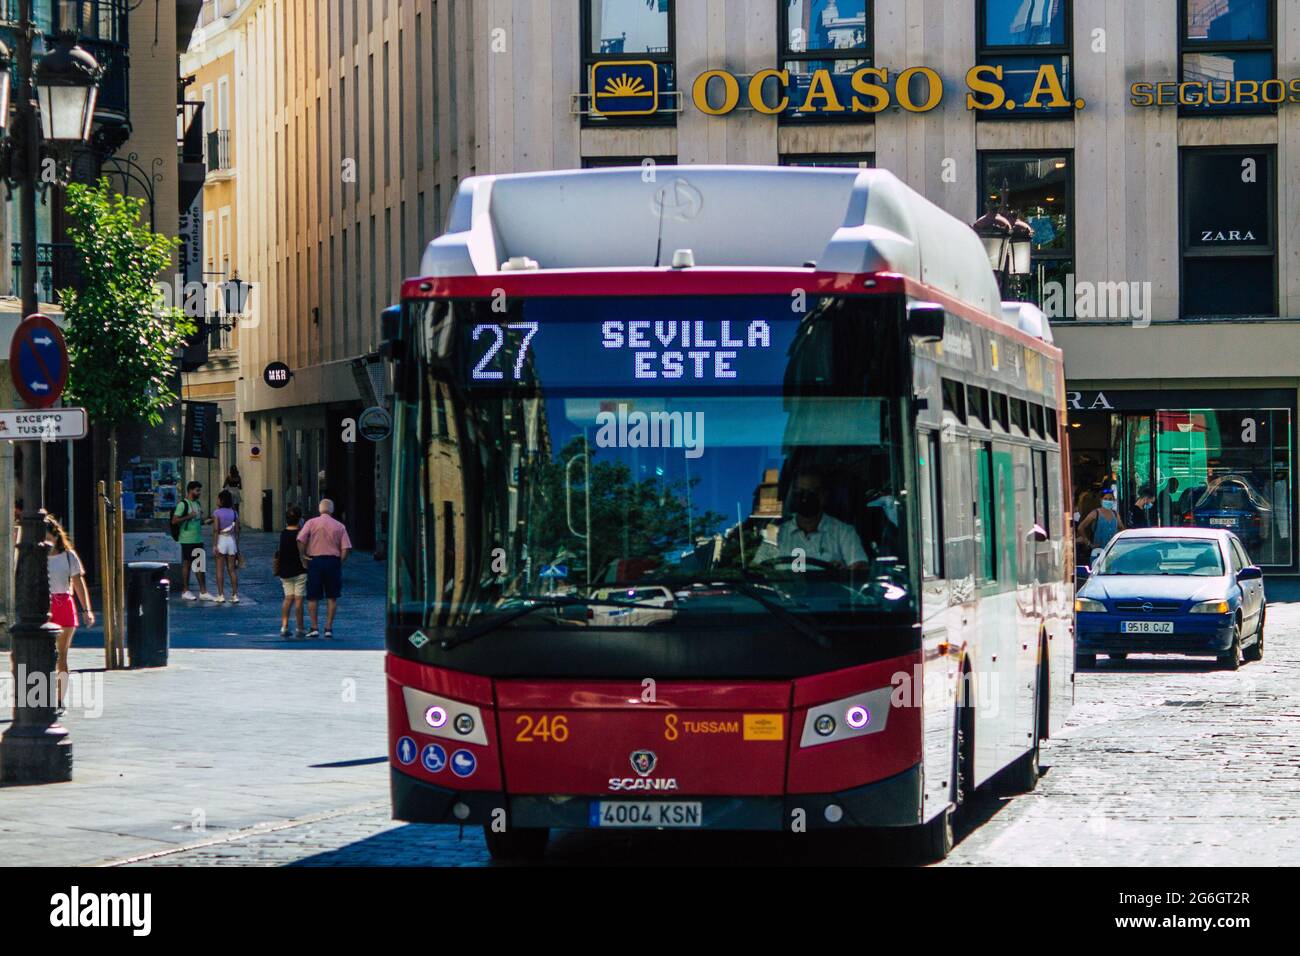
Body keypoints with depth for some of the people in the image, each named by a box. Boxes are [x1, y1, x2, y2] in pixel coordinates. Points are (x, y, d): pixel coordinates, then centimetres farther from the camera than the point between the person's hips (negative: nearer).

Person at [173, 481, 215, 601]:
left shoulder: (197, 504, 15)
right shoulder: (183, 504, -10)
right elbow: (174, 520, -16)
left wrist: (205, 521, 4)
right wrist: (188, 517, -21)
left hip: (198, 539, 8)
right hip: (187, 540, -8)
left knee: (200, 565, 6)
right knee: (187, 564, -1)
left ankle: (203, 592, 8)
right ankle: (186, 592, 6)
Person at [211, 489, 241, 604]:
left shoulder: (217, 513, -7)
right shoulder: (234, 513, 6)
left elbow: (216, 530, -14)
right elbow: (237, 531, 5)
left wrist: (214, 545, -13)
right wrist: (237, 546, 11)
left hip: (221, 540, -4)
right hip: (232, 540, 4)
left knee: (220, 569, 1)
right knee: (232, 569, 7)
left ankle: (221, 595, -1)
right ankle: (235, 595, 5)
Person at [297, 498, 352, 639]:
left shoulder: (311, 523, 0)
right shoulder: (339, 526, 5)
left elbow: (300, 540, -13)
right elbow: (346, 548, -4)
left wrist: (303, 556, -3)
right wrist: (339, 562, 6)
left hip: (315, 560, -1)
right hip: (333, 560, 1)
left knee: (313, 597, 6)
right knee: (332, 597, 7)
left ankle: (314, 628, 3)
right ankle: (329, 628, 3)